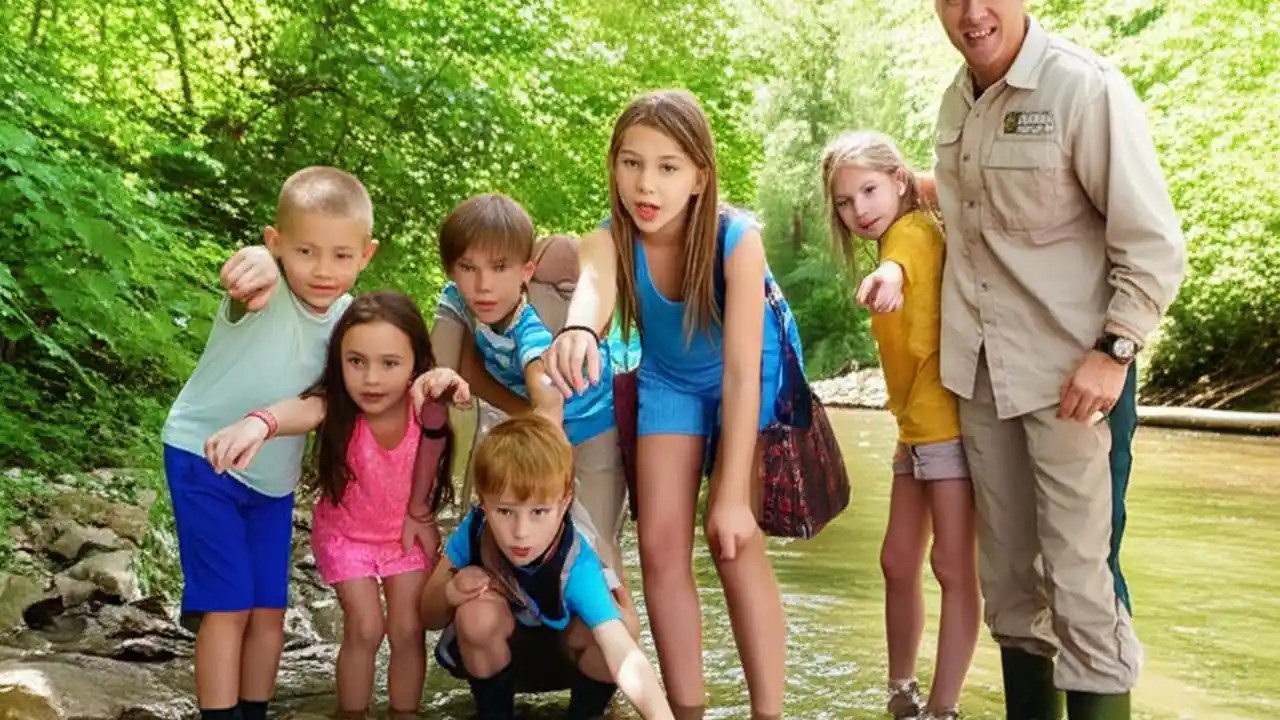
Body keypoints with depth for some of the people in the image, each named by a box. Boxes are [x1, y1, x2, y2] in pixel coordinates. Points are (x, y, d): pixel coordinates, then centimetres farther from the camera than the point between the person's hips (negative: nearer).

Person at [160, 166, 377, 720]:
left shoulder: (349, 315, -10)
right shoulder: (263, 296, -28)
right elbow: (244, 285, -51)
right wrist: (254, 265, -77)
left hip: (274, 474, 6)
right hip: (204, 459, -5)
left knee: (269, 610, 10)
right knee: (228, 606, -8)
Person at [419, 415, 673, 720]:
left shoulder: (576, 566, -35)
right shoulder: (475, 530, -26)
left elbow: (625, 659, -47)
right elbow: (429, 616, -12)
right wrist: (450, 593, -34)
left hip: (563, 649, -1)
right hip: (493, 654, 2)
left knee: (600, 639, -33)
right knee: (477, 612, -31)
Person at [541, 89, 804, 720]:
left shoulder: (736, 239, -34)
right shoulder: (610, 240, -27)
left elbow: (740, 373, -32)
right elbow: (592, 287, -51)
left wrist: (733, 495, -32)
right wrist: (578, 330, -76)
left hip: (748, 379, -3)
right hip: (668, 379, 4)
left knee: (733, 543, -14)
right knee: (660, 545, -3)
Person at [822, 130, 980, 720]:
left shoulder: (912, 230, -12)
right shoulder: (902, 239, 16)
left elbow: (901, 263, -37)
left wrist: (886, 276, -60)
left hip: (948, 423, -10)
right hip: (917, 428, 10)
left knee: (953, 568, -4)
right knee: (898, 561, 14)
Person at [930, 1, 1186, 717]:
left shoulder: (1086, 87, -13)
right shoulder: (956, 100, 6)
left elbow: (1155, 243, -12)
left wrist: (1115, 351, -18)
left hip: (1067, 369, -6)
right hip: (979, 368, 6)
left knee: (1076, 570, -6)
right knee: (1007, 568, 13)